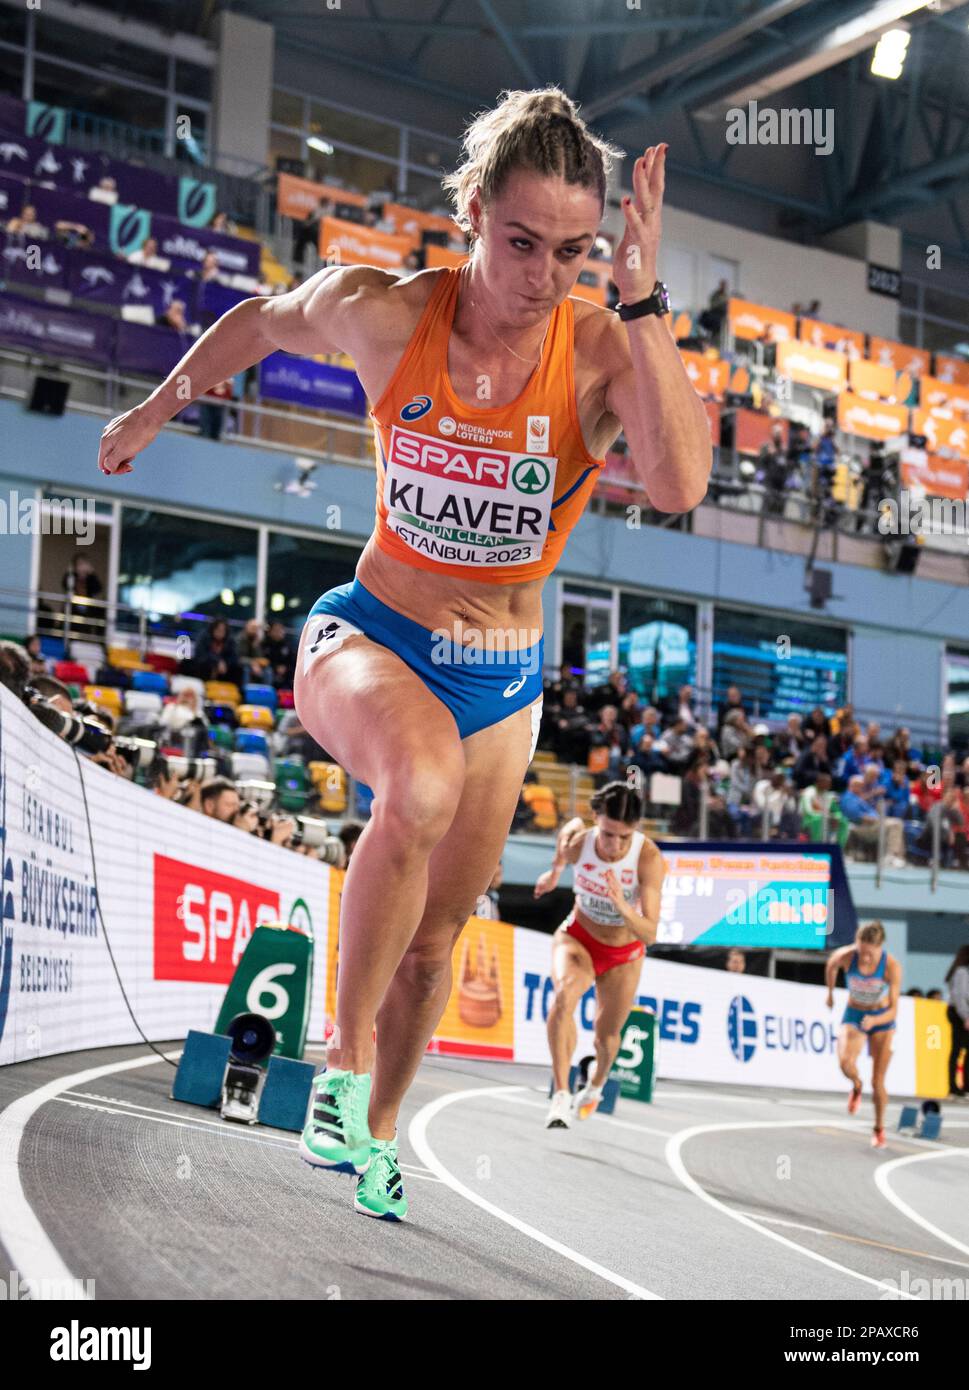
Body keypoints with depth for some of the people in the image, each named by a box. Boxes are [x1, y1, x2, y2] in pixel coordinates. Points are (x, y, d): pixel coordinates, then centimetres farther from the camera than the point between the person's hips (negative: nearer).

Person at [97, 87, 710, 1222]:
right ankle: (345, 1049, -18)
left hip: (503, 681, 2)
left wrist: (642, 301, -39)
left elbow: (679, 486, -37)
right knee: (425, 780, -37)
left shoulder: (604, 349, -18)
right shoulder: (379, 313, -16)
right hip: (366, 634, -2)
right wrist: (154, 410, 19)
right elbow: (258, 325, 5)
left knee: (435, 938, 13)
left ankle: (372, 1130, 40)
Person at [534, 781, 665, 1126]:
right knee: (565, 994, -33)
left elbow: (650, 934, -34)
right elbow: (571, 825, 3)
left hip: (624, 955, 0)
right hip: (577, 938, 0)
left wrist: (622, 905, -51)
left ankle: (595, 1085, 50)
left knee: (607, 1037, 13)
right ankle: (560, 1095, -33)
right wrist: (554, 872, 15)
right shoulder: (576, 840, -25)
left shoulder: (650, 859, -33)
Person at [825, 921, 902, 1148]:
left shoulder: (892, 966, -26)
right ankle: (856, 1087, 7)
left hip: (882, 1019, -1)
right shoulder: (844, 956, -23)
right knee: (845, 1061, -28)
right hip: (853, 1016, 1)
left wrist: (874, 1021, -44)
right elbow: (830, 967, 3)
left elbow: (893, 1010, -25)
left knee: (878, 1082, -1)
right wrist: (830, 992, 17)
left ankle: (879, 1128, 25)